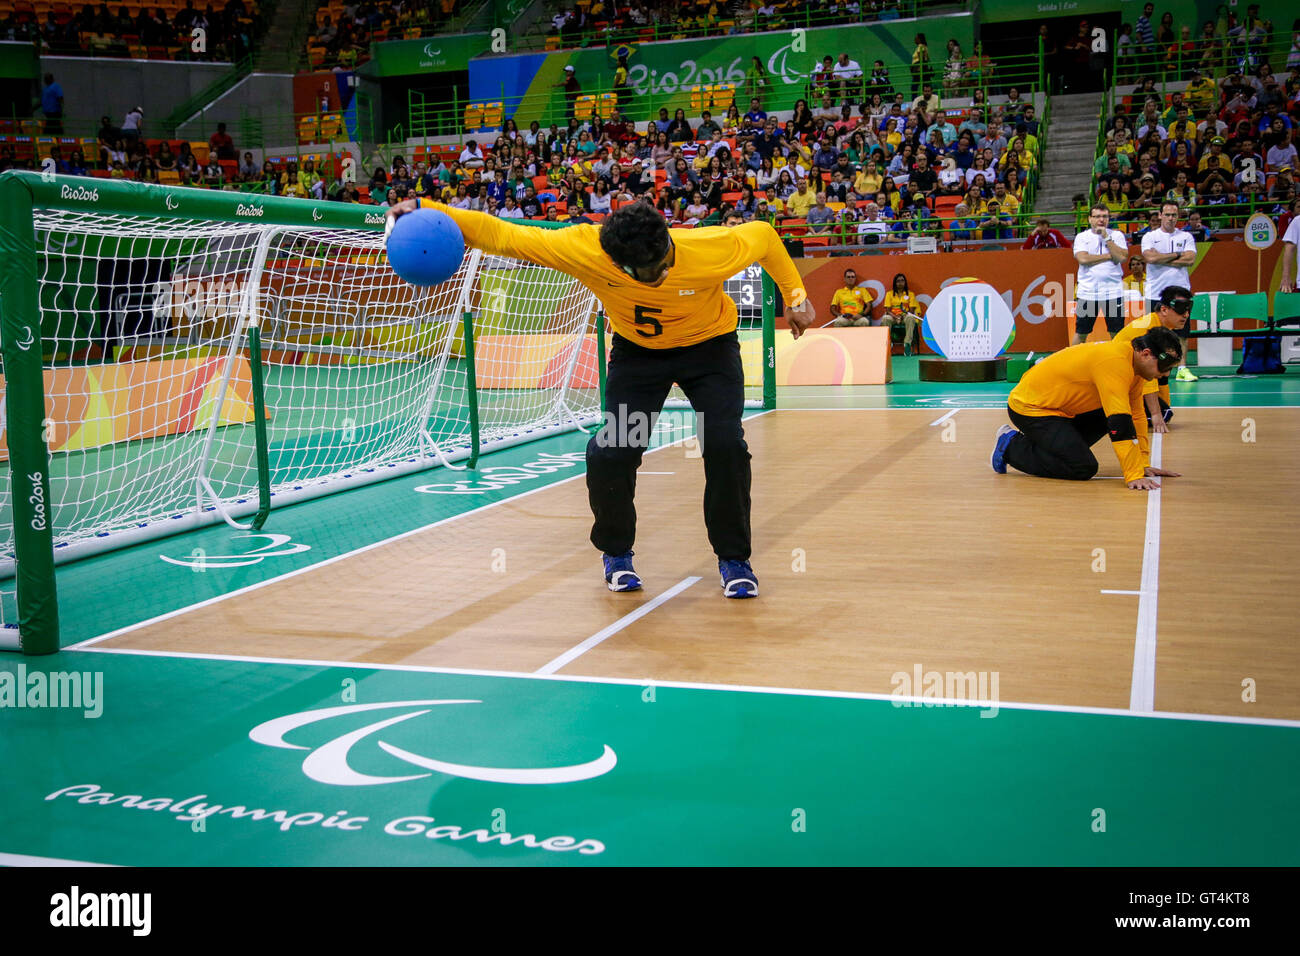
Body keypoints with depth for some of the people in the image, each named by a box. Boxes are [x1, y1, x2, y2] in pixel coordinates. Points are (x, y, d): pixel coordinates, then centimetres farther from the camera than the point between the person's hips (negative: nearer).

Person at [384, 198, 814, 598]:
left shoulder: (712, 251, -34)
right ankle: (616, 553, 13)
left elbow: (763, 235, -12)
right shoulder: (583, 249, -32)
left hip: (709, 345, -1)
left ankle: (733, 559, 3)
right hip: (637, 350, 1)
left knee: (726, 444, -20)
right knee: (610, 451, -16)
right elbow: (503, 235, -27)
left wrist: (795, 297, -4)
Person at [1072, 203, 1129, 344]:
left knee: (1117, 333, 3)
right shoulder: (1081, 237, 5)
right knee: (1081, 333, 6)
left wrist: (1106, 237, -9)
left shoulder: (1117, 235, 6)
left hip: (1113, 291, 0)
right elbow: (1083, 259, -12)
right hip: (1087, 292, 0)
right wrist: (1109, 256, -8)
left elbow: (1121, 257, -9)